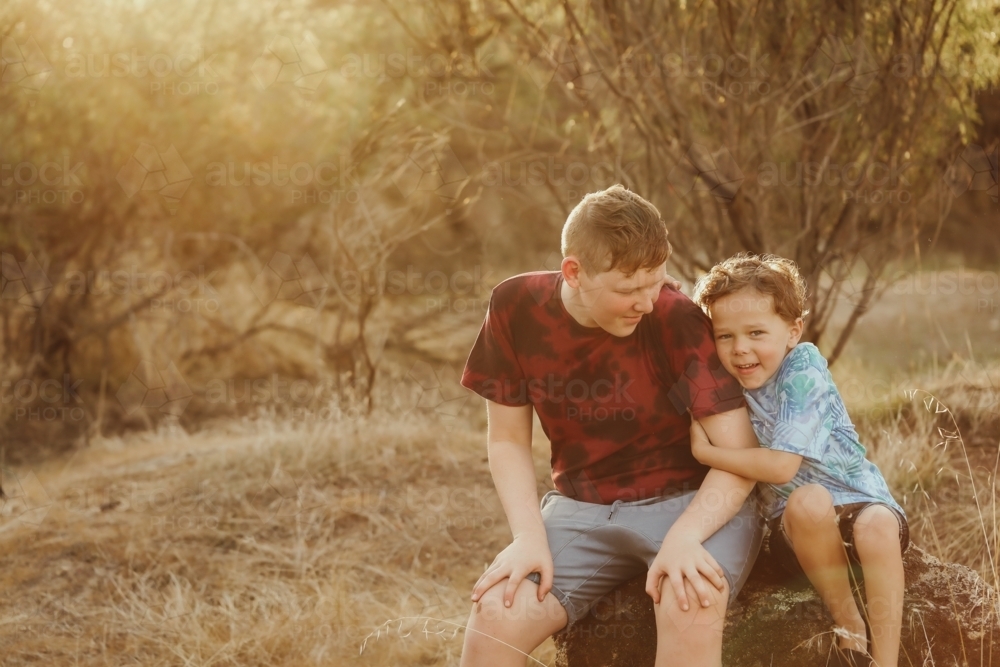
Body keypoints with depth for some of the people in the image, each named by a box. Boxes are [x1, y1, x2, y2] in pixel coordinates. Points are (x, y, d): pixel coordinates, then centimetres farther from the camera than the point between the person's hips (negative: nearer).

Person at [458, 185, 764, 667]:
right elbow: (508, 440, 1)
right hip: (582, 506, 2)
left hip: (691, 501, -2)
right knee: (497, 613, -24)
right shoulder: (516, 308, -8)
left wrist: (683, 538, -32)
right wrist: (529, 536, -15)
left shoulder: (678, 321, -16)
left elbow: (739, 454, -17)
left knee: (691, 601, -35)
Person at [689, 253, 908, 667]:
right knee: (808, 500, -33)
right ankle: (849, 629, -15)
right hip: (797, 525, 3)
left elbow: (781, 466, -27)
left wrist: (706, 452, -21)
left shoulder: (802, 374, -19)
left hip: (859, 503, -3)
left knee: (878, 525, -38)